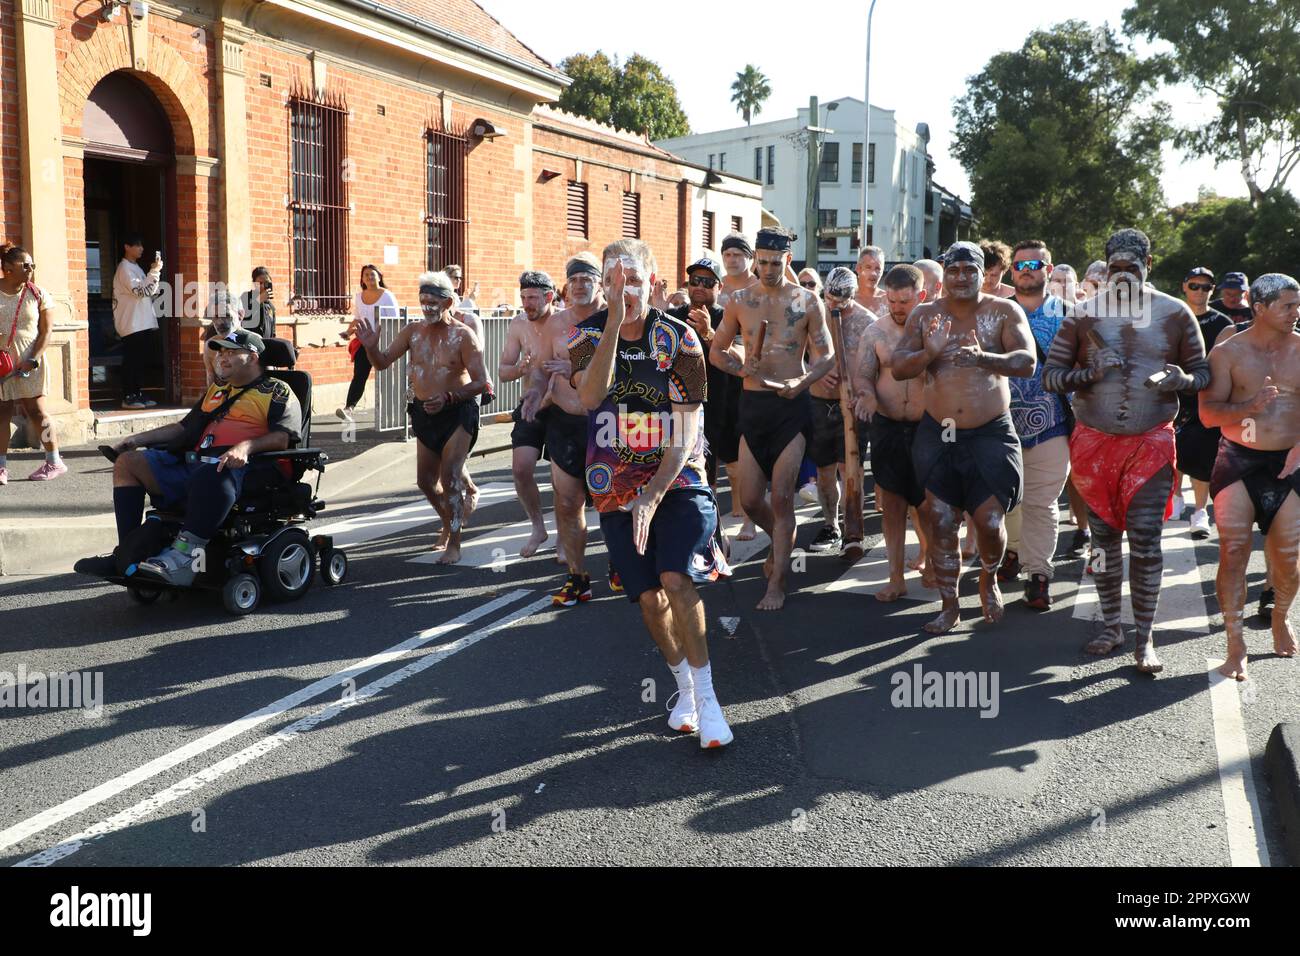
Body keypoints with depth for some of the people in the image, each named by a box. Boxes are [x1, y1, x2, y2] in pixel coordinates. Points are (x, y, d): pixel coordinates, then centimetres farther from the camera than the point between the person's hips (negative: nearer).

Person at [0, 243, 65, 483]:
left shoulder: (38, 294, 2)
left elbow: (46, 331, -1)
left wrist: (32, 360, -11)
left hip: (28, 363, -1)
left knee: (36, 410, -1)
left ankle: (54, 461, 8)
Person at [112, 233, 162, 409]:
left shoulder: (136, 267, 20)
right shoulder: (124, 268, -10)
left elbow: (149, 291, 16)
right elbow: (140, 291, -19)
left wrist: (156, 273, 2)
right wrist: (154, 272, -20)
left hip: (144, 323, 9)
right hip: (131, 324, -9)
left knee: (142, 361, 11)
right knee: (131, 361, -6)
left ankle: (139, 395, 17)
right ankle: (128, 397, -3)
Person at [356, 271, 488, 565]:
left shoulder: (463, 336, -12)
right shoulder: (412, 331, 3)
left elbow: (480, 382, -16)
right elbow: (383, 362, 3)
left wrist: (448, 398, -29)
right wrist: (371, 346, -19)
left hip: (457, 412, -6)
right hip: (424, 413, 6)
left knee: (450, 477, -15)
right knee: (426, 480, 12)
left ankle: (454, 545, -7)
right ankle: (449, 524, 39)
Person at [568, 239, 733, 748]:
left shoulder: (678, 338, -9)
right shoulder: (587, 333, -2)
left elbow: (686, 427, -11)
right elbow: (590, 396, -22)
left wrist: (653, 494, -20)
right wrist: (615, 322, -27)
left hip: (676, 479, -3)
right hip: (616, 487, 3)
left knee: (676, 579, -21)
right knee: (649, 597, 6)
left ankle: (706, 697, -8)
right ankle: (684, 687, 28)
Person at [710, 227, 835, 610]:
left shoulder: (807, 302, -1)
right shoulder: (740, 301, 5)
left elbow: (827, 355, 1)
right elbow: (717, 351, 12)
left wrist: (802, 381, -18)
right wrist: (739, 367, -9)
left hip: (792, 405, -3)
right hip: (752, 403, 3)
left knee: (782, 496, -5)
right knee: (750, 500, 5)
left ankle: (777, 583, 4)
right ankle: (781, 541, 37)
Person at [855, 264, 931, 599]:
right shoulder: (876, 331, 2)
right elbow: (863, 375, 3)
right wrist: (867, 395, -18)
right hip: (887, 427, 2)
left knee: (927, 502, 5)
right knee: (892, 500, 5)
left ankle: (928, 557, 33)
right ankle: (896, 577, 12)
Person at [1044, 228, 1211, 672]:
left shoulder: (1175, 313, 2)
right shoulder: (1083, 314, 2)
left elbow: (1203, 372, 8)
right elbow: (1050, 375, 0)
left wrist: (1182, 379, -15)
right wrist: (1090, 373, -19)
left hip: (1151, 442, -1)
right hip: (1094, 441, 1)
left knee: (1145, 540, -5)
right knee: (1104, 536, 9)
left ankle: (1145, 638, 3)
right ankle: (1111, 625, 21)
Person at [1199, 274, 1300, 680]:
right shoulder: (1228, 352, -3)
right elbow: (1209, 413, -6)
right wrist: (1251, 407, -22)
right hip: (1239, 462, -2)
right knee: (1233, 552, -7)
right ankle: (1236, 646, 2)